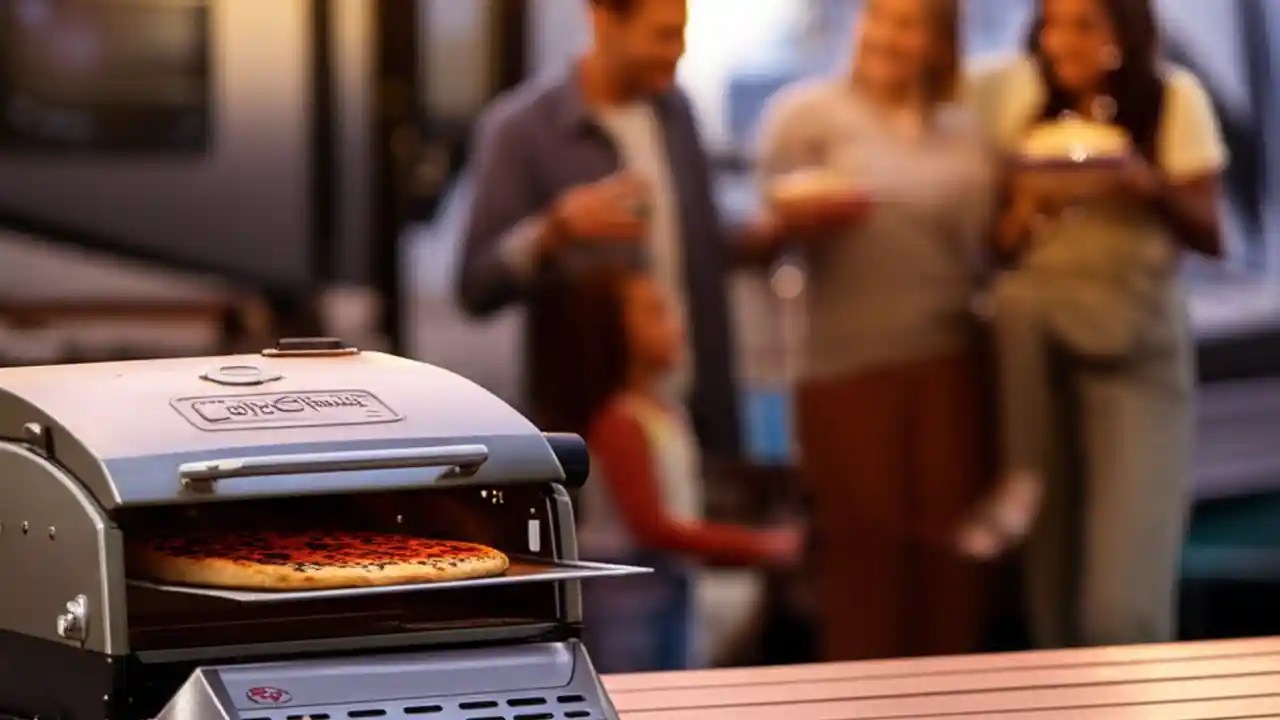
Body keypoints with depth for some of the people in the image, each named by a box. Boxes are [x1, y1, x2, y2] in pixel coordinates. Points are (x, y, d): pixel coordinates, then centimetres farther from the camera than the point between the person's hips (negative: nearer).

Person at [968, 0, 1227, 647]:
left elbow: (1210, 235, -3)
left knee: (1120, 604, -13)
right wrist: (1029, 207, -12)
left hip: (1138, 350, -3)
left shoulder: (1174, 98, -3)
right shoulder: (1024, 96, 5)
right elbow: (1002, 243, 9)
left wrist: (1148, 186, -20)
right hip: (1041, 337, 3)